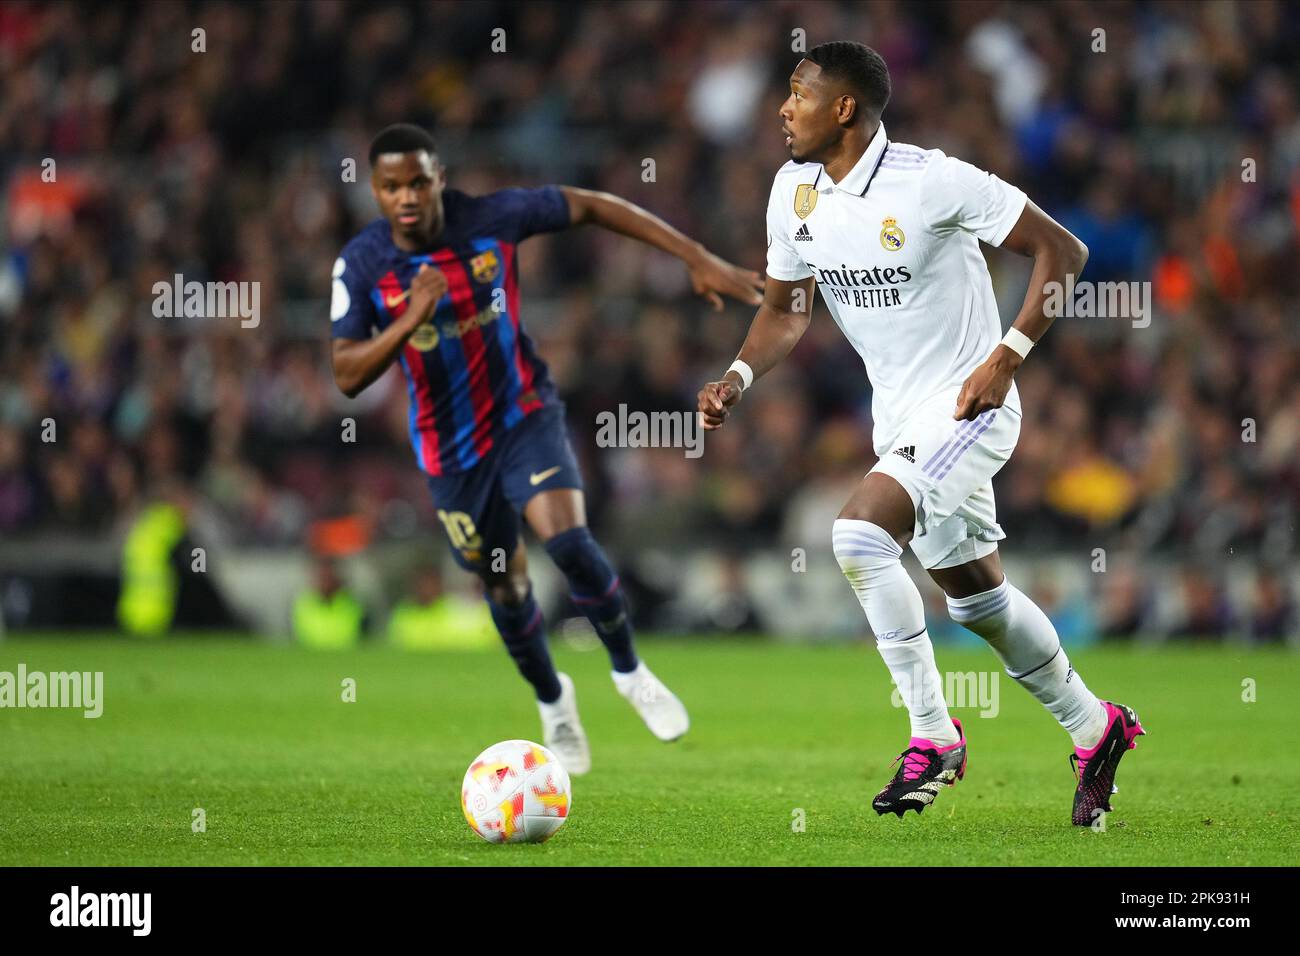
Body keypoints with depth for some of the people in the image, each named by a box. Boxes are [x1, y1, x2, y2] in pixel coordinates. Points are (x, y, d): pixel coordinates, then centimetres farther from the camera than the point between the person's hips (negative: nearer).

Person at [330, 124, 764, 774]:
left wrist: (698, 259, -11)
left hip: (524, 416, -2)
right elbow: (347, 376, -18)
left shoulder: (489, 219, -18)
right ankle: (551, 701, 41)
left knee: (568, 542, -23)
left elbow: (592, 206, -9)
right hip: (450, 447, 2)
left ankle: (629, 670, 3)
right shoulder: (361, 266, -16)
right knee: (504, 586, 11)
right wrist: (410, 319, -35)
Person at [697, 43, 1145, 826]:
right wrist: (739, 377, -5)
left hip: (968, 409, -8)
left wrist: (1007, 357, -19)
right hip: (900, 420, 8)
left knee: (859, 537, -26)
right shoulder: (795, 194, 1)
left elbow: (1062, 250, -14)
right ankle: (1094, 728, 35)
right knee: (975, 594, 16)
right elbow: (786, 309, 14)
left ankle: (933, 736, -16)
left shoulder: (933, 181, -20)